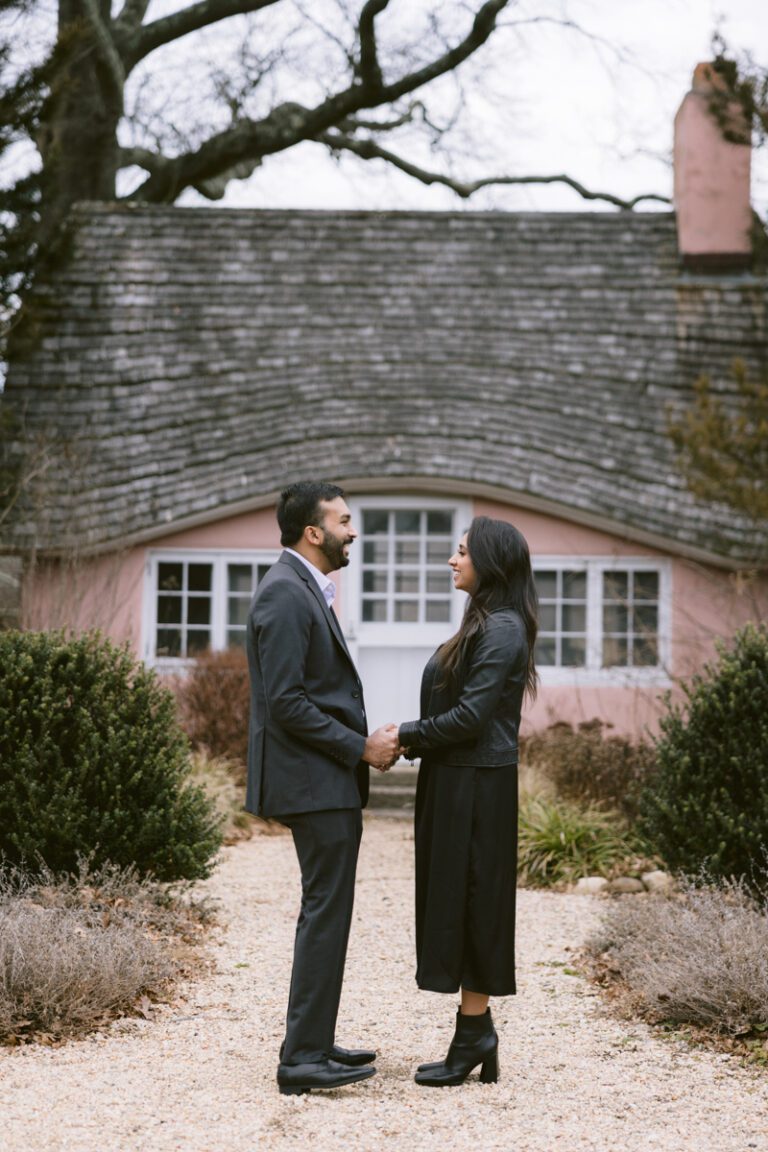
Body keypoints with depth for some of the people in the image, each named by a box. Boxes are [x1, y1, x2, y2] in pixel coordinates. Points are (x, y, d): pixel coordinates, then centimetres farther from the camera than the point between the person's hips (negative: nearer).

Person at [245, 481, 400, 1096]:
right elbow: (285, 702, -21)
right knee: (326, 912, -8)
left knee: (326, 912, 14)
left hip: (327, 779, 11)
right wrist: (360, 748, -15)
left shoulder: (307, 590, 17)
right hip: (315, 783, -11)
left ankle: (314, 1044, 22)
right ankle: (304, 1058, -5)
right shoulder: (285, 594, -16)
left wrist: (364, 740, 8)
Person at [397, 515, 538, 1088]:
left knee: (469, 903, -5)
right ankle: (476, 1037, 15)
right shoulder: (485, 623, 16)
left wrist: (405, 735, -11)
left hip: (476, 786, -10)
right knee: (459, 905, 10)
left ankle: (475, 1033, 2)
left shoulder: (502, 629, -14)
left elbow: (470, 716, -19)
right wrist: (410, 741, 8)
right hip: (456, 782, 10)